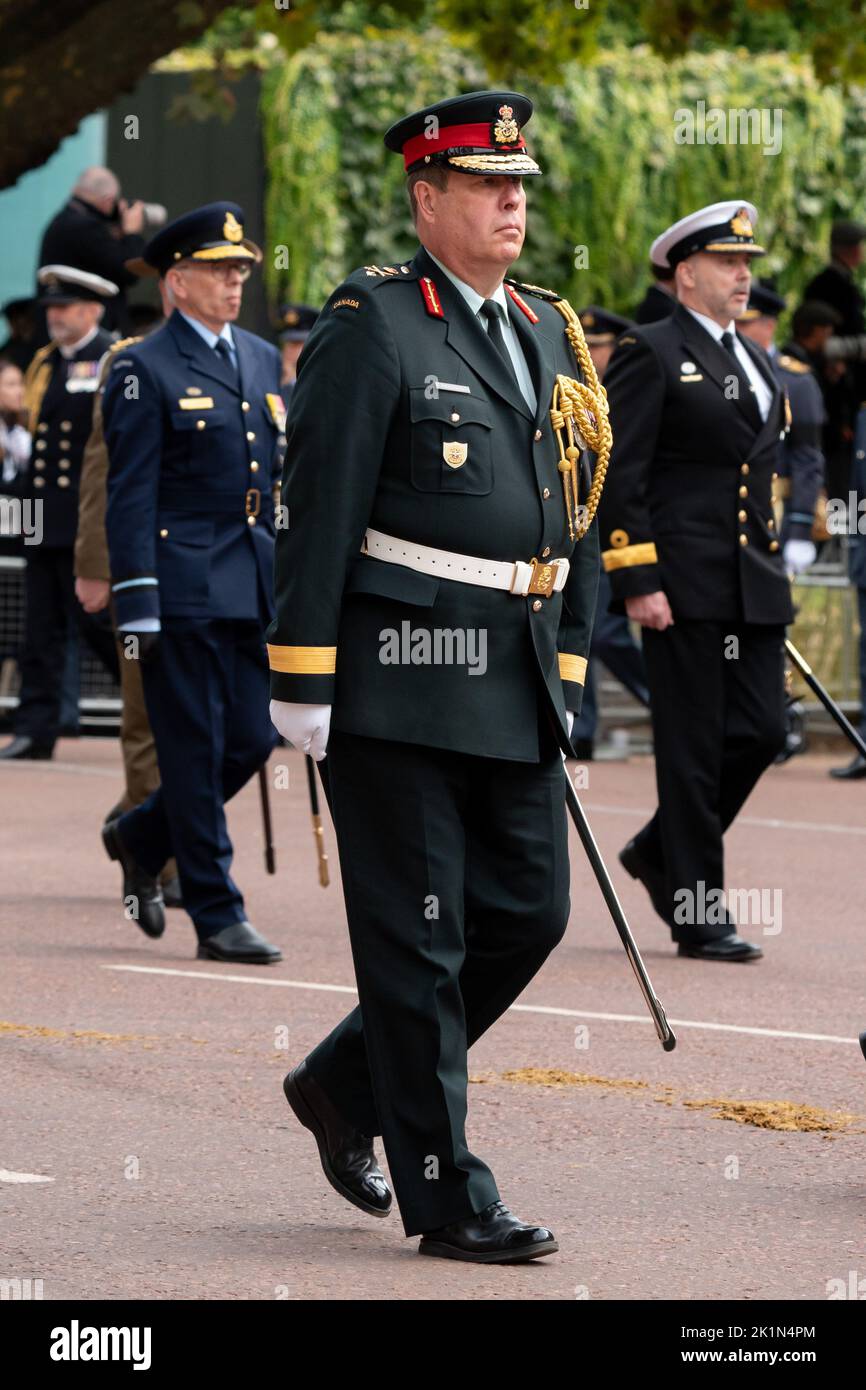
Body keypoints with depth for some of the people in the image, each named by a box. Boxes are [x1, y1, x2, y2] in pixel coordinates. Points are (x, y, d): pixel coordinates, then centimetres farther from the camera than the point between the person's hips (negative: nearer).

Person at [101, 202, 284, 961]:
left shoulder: (263, 360, 16)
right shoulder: (145, 369, -5)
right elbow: (131, 497, -9)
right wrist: (137, 606, -14)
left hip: (255, 586, 7)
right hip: (184, 586, -7)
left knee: (252, 739, 6)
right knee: (195, 750, -2)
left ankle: (140, 839, 29)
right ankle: (217, 916, 4)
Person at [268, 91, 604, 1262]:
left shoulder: (548, 333, 15)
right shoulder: (371, 329, -8)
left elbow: (576, 514, 19)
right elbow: (318, 512, -12)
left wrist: (569, 668, 15)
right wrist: (302, 679, -15)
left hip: (515, 696, 8)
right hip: (398, 683, -8)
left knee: (529, 909, 9)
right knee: (419, 939, -2)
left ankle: (346, 1086, 27)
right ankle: (447, 1199, 4)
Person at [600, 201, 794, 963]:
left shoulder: (753, 359, 18)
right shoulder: (651, 355, -7)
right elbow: (619, 477, -11)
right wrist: (637, 582, -17)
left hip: (755, 585, 8)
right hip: (683, 584, -8)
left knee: (760, 730, 4)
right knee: (694, 747, -2)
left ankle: (660, 852, 24)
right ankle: (698, 913, 5)